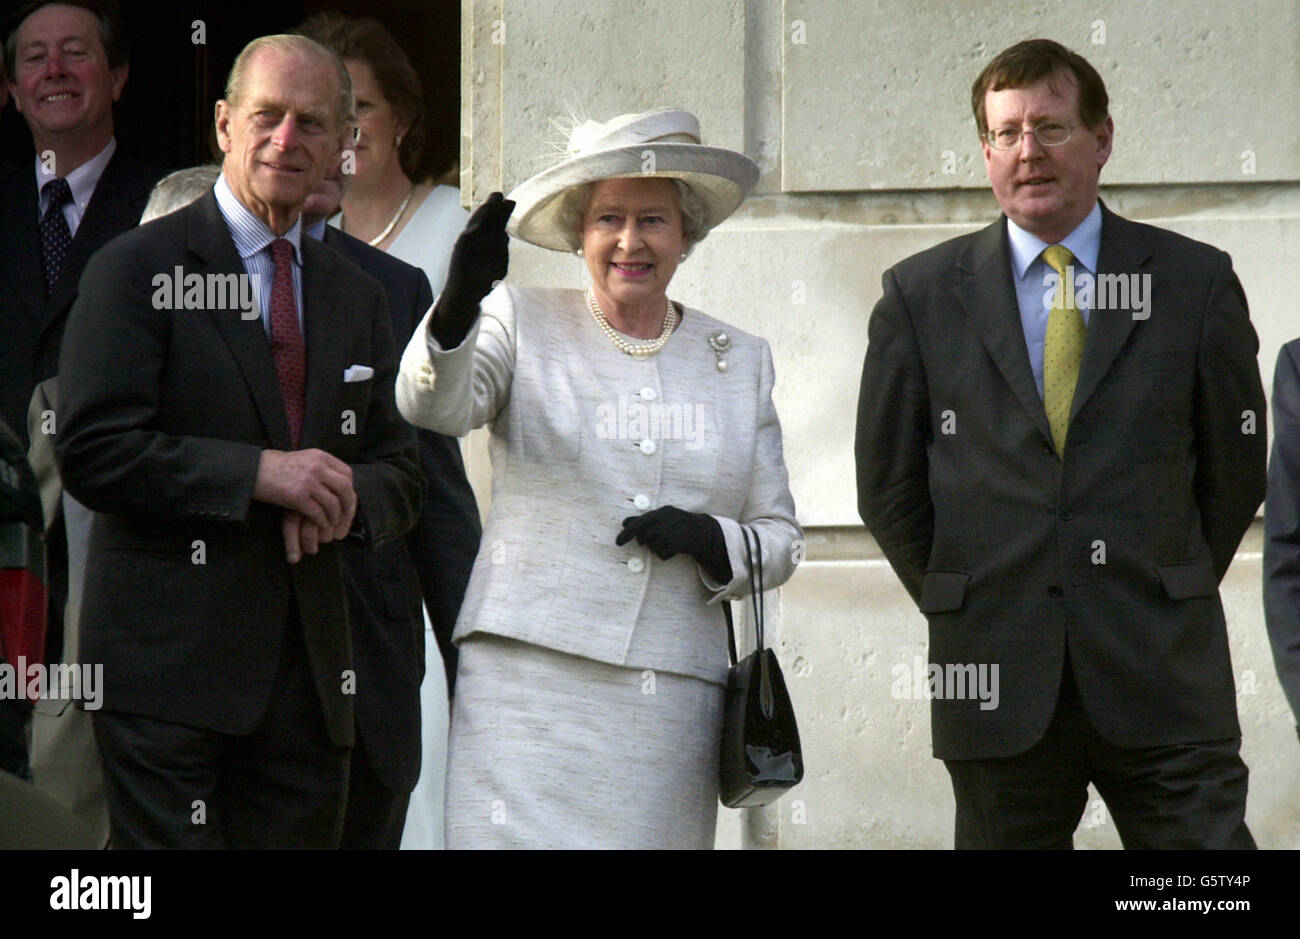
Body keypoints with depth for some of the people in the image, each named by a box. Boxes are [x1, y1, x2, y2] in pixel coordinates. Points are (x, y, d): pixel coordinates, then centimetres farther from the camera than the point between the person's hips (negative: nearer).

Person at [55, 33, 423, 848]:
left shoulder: (356, 297, 18)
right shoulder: (137, 268, -1)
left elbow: (400, 472, 20)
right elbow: (91, 451, -10)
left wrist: (347, 500, -4)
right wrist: (259, 473, -16)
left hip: (309, 672, 6)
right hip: (168, 664, -6)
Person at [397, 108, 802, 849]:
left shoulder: (740, 362, 14)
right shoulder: (525, 322, 8)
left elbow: (781, 539, 16)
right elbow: (435, 406, -11)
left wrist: (712, 540, -6)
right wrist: (458, 303, -31)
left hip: (673, 697, 2)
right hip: (531, 676, -2)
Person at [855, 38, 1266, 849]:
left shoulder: (1195, 282, 5)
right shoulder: (922, 294, 6)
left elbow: (1235, 468, 12)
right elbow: (889, 482, 11)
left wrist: (1173, 594, 11)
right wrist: (961, 606, 8)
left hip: (1163, 682, -1)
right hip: (999, 683, 1)